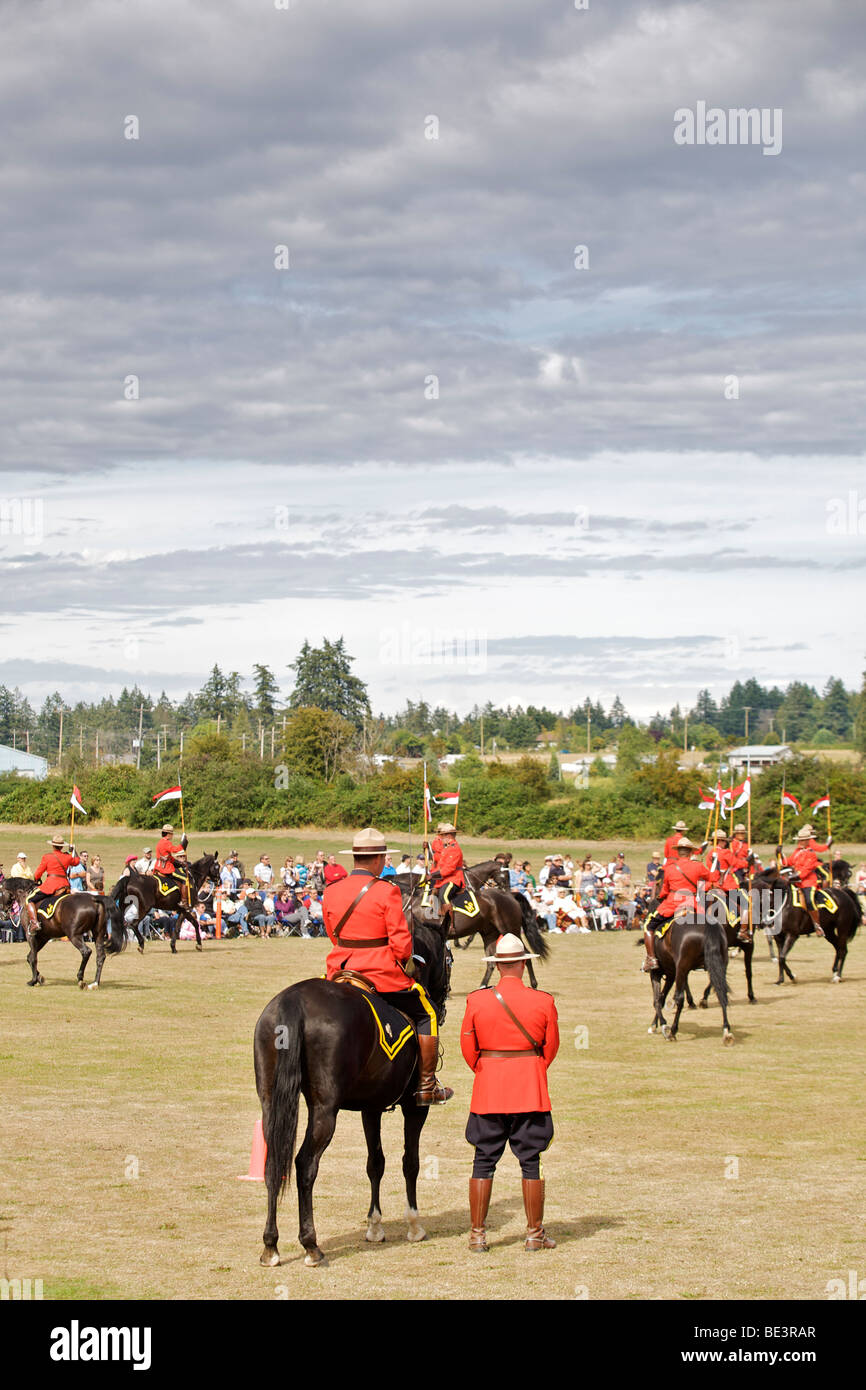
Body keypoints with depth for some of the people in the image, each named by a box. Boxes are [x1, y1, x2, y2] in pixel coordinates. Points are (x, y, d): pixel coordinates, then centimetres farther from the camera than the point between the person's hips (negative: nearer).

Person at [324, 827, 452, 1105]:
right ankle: (426, 1087, 13)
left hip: (340, 973, 4)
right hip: (382, 974, -4)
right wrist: (406, 961, 7)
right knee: (426, 1014, 14)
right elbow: (401, 942, -13)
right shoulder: (387, 892, -14)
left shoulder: (330, 892, 1)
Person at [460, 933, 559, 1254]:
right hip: (530, 1090, -1)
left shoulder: (477, 1001, -6)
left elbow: (468, 1047, 2)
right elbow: (551, 1046, 4)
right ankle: (535, 1234, 10)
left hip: (487, 1091, 1)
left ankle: (477, 1235, 8)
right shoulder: (543, 1002, -6)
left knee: (483, 1163, 7)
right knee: (530, 1163, 6)